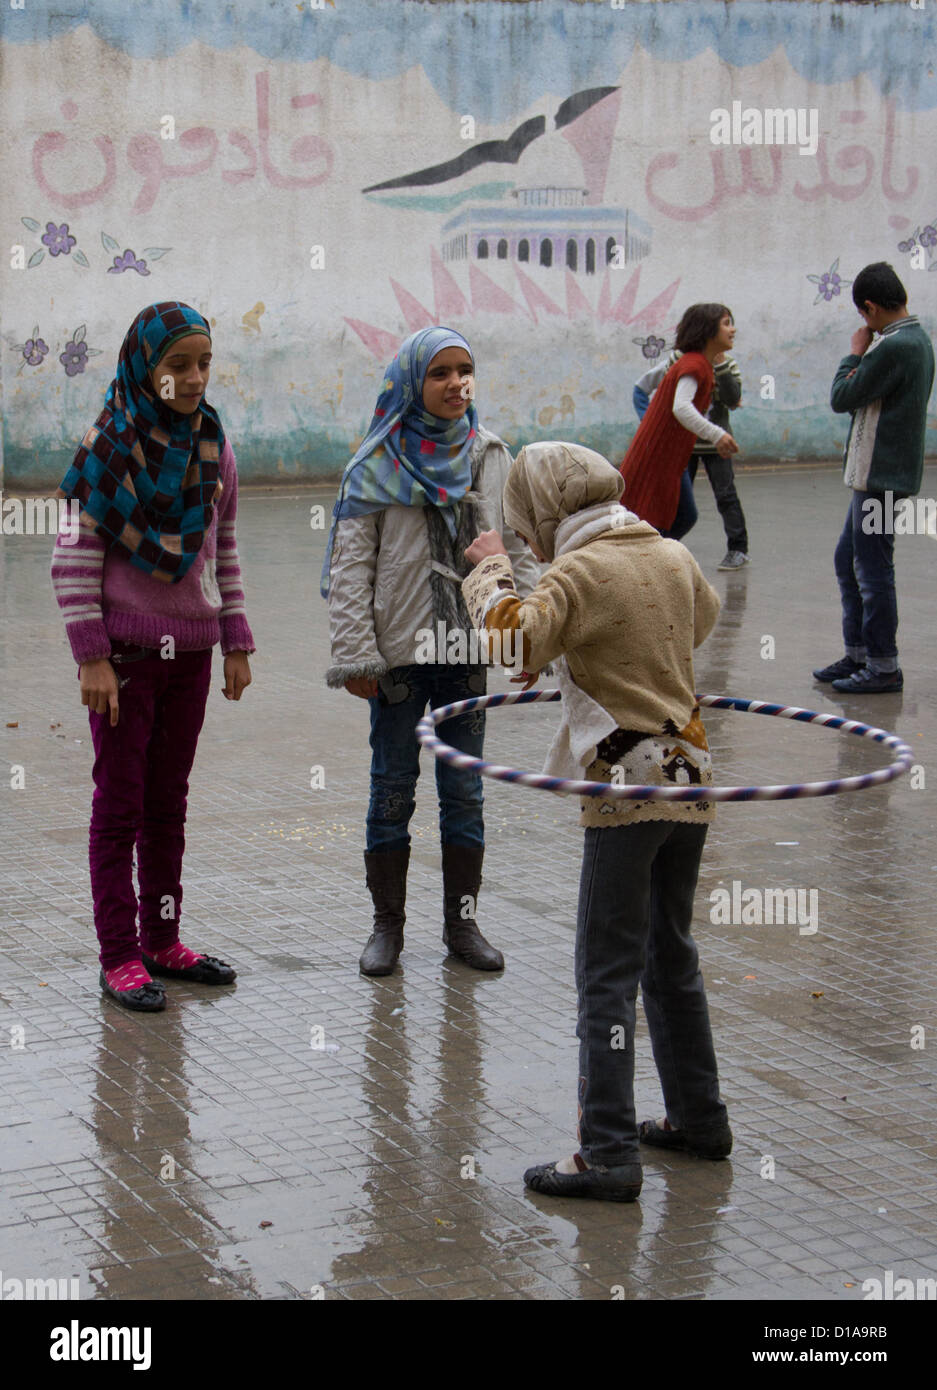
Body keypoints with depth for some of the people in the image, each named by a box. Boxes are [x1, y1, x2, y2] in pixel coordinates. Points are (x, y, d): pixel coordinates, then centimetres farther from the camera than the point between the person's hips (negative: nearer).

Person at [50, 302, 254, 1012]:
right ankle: (120, 957, 7)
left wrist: (237, 643, 11)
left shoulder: (213, 449, 7)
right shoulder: (109, 447, -10)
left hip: (190, 654, 5)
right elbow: (73, 558, -10)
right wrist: (91, 655, -14)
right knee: (120, 805, 1)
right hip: (126, 652, -5)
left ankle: (162, 940, 22)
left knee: (168, 802, 12)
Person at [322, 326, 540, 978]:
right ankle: (388, 926, 18)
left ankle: (462, 922, 21)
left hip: (468, 650, 3)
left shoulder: (490, 456, 4)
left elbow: (520, 549, 10)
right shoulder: (377, 466, -6)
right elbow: (350, 567, -6)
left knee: (465, 791, 9)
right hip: (399, 650, -3)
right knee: (393, 792, 7)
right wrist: (355, 656, -10)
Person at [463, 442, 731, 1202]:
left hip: (628, 791, -8)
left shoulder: (581, 574, -13)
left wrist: (492, 571, -11)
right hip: (691, 774, 8)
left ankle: (610, 1153, -6)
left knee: (609, 973, -5)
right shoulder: (674, 555, 9)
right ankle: (699, 1117, 30)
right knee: (671, 954, 20)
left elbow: (515, 638, -27)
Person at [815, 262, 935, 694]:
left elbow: (841, 397, -14)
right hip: (877, 474, 10)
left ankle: (883, 667, 1)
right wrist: (862, 361, 0)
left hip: (880, 476, -10)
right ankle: (857, 654, 25)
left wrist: (855, 353, 0)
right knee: (848, 560, 18)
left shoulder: (893, 347, -20)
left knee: (873, 569, -4)